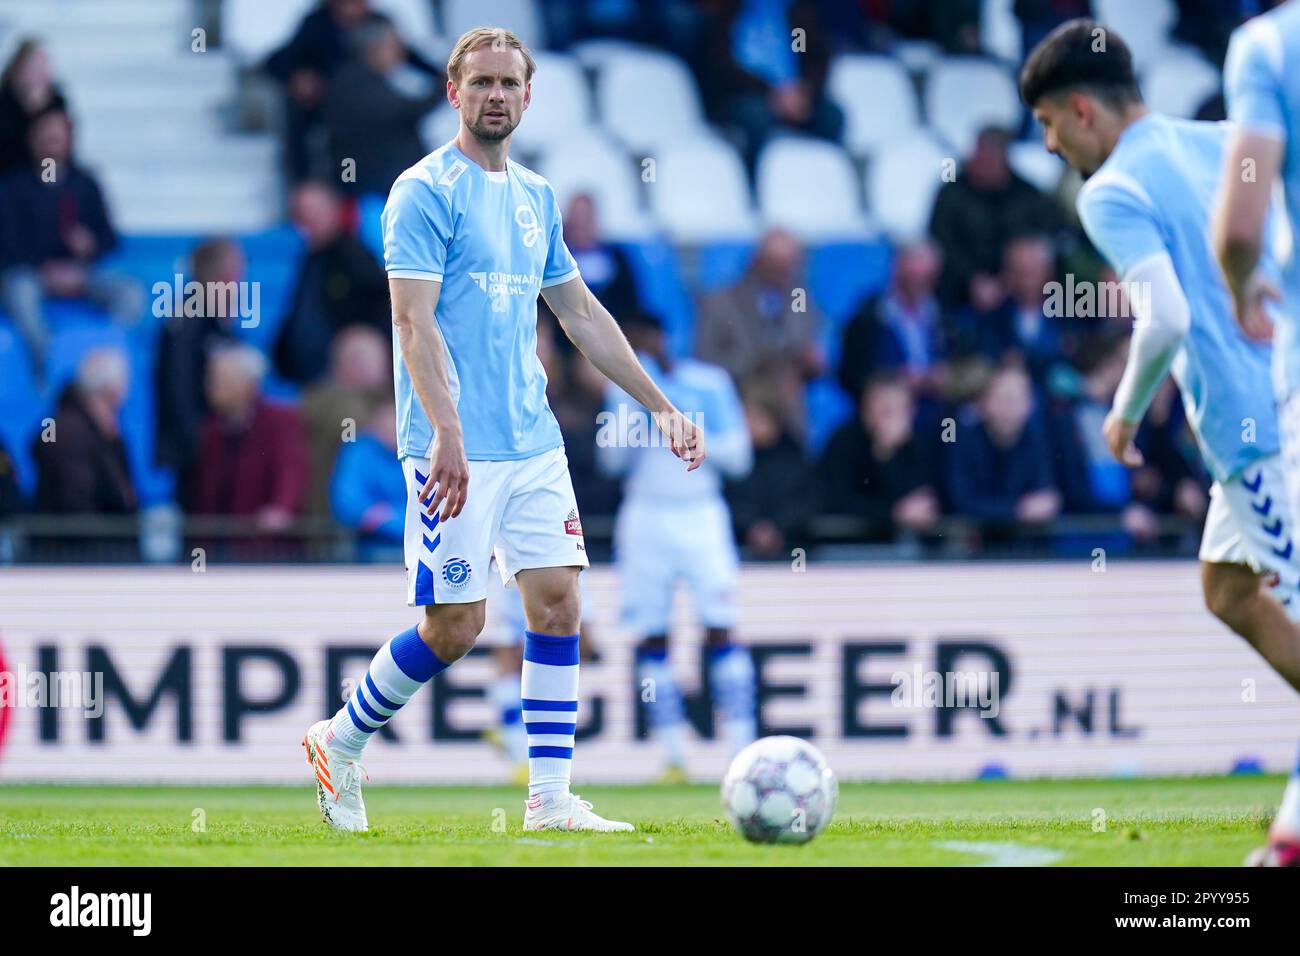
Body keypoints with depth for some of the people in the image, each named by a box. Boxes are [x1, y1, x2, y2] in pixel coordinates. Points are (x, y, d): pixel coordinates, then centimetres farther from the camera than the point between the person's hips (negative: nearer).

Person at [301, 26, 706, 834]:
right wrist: (447, 434, -28)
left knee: (558, 602, -1)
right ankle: (340, 741, 15)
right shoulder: (426, 191, -8)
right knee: (454, 625, -6)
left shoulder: (536, 197, 14)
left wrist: (661, 407, 20)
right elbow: (415, 321, -16)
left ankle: (551, 798, 2)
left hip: (534, 441, 7)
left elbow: (583, 314, 22)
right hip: (458, 448, -7)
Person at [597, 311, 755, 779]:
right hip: (645, 517, 1)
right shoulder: (626, 387, 7)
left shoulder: (710, 382, 4)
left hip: (702, 516, -1)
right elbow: (613, 458, 0)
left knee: (720, 631, -11)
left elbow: (738, 455, 3)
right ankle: (673, 754, 2)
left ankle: (742, 751, -11)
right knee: (651, 636, -3)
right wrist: (632, 403, -12)